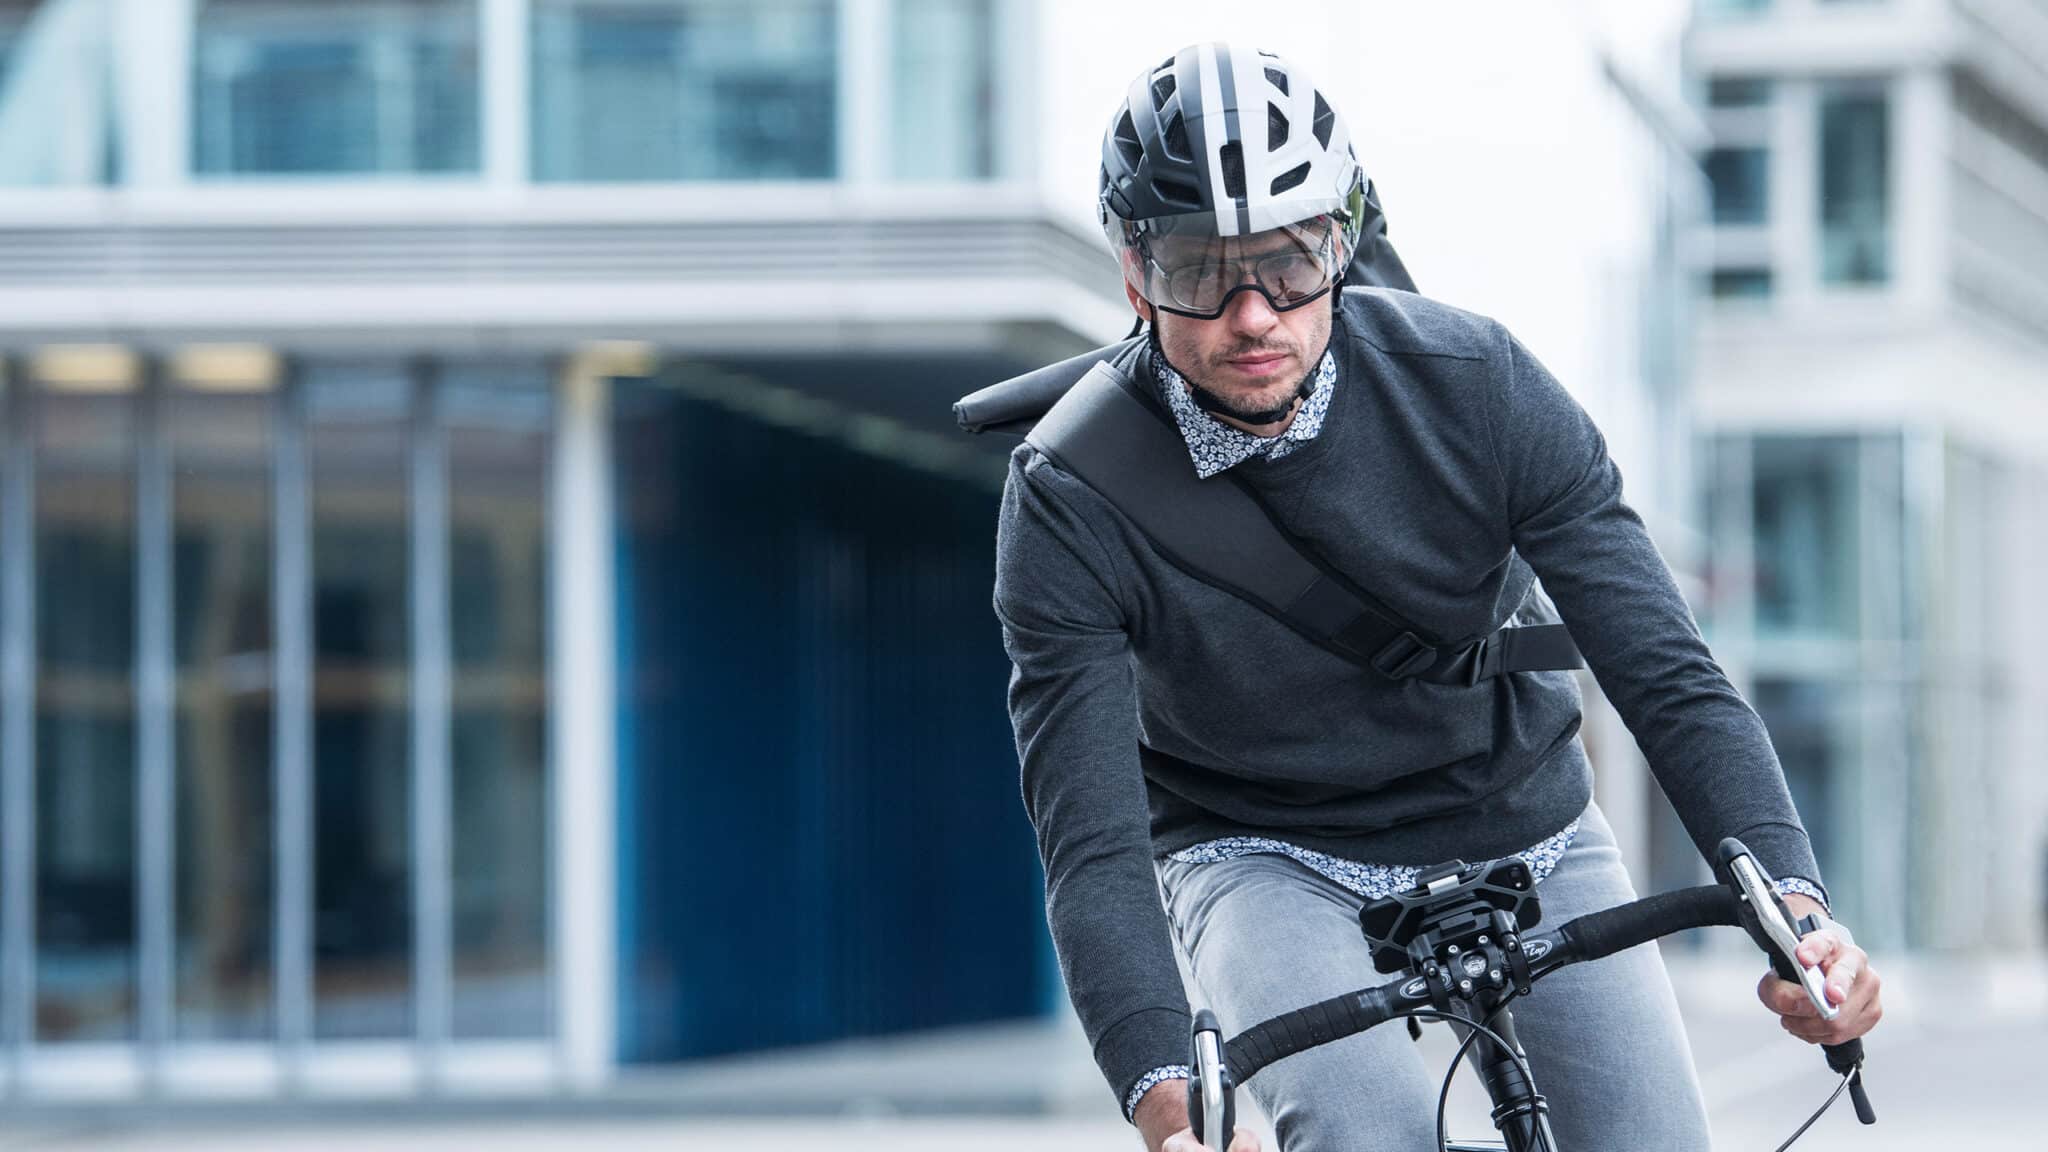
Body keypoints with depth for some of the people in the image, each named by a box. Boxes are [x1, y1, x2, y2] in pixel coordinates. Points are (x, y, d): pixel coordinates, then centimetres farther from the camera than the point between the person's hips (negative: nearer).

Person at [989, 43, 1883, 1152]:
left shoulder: (1474, 383, -20)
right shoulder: (1070, 505, -23)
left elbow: (1669, 676, -21)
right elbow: (1094, 850, -27)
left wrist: (1792, 903, -39)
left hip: (1518, 826, 3)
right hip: (1268, 861, -2)